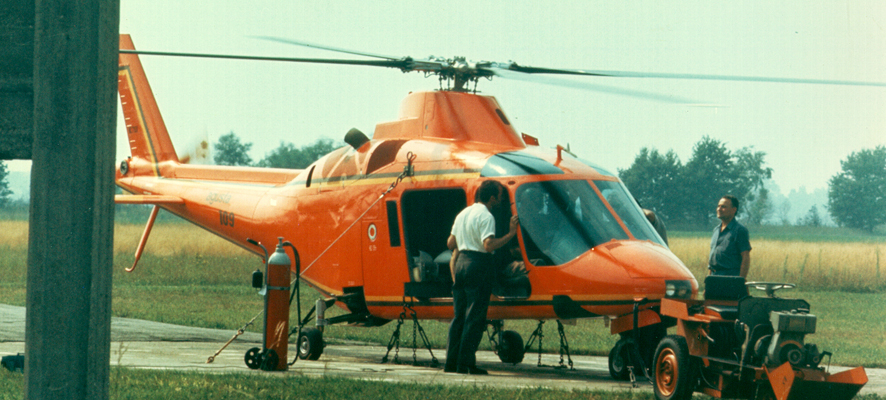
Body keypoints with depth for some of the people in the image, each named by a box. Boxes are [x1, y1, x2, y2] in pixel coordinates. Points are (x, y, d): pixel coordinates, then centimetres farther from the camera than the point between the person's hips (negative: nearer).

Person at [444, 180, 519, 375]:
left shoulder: (463, 213, 14)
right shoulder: (486, 216, -12)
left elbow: (450, 244, 19)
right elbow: (489, 245, -24)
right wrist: (511, 234, -19)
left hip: (461, 263, 8)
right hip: (479, 265, -8)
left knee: (459, 315, 12)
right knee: (474, 317, -4)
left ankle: (451, 362, 10)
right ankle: (466, 363, -7)